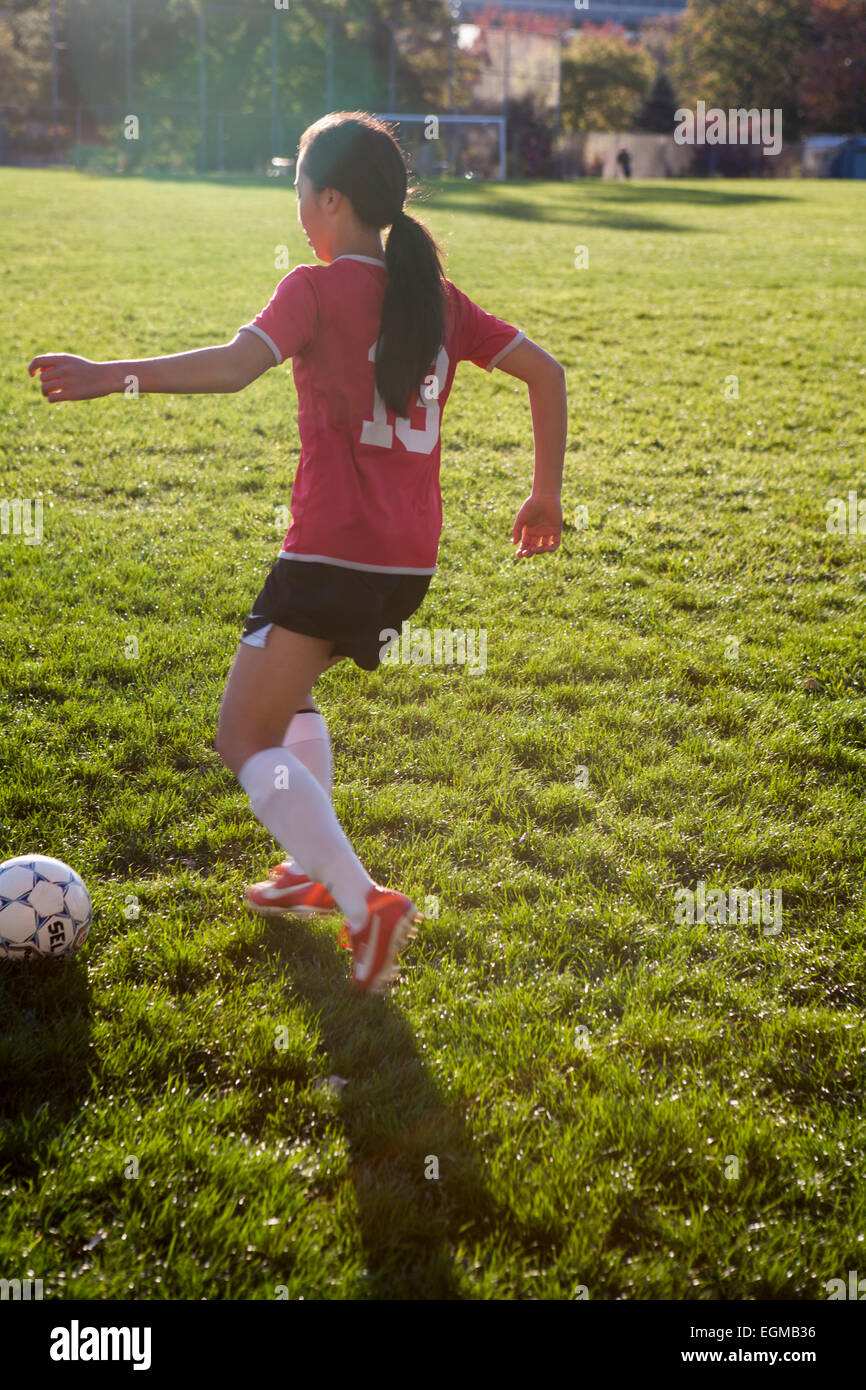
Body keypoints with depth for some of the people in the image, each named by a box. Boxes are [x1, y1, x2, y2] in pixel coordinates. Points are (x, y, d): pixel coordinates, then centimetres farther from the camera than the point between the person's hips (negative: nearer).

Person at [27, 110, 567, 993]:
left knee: (244, 741, -1)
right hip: (410, 564, 8)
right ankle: (313, 871, 31)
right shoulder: (436, 298, 11)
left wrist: (114, 376, -29)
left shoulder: (318, 289, -8)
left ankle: (363, 904, -14)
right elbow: (544, 372, 12)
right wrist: (546, 494, 19)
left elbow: (235, 365, -26)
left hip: (332, 555, -8)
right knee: (287, 685, 30)